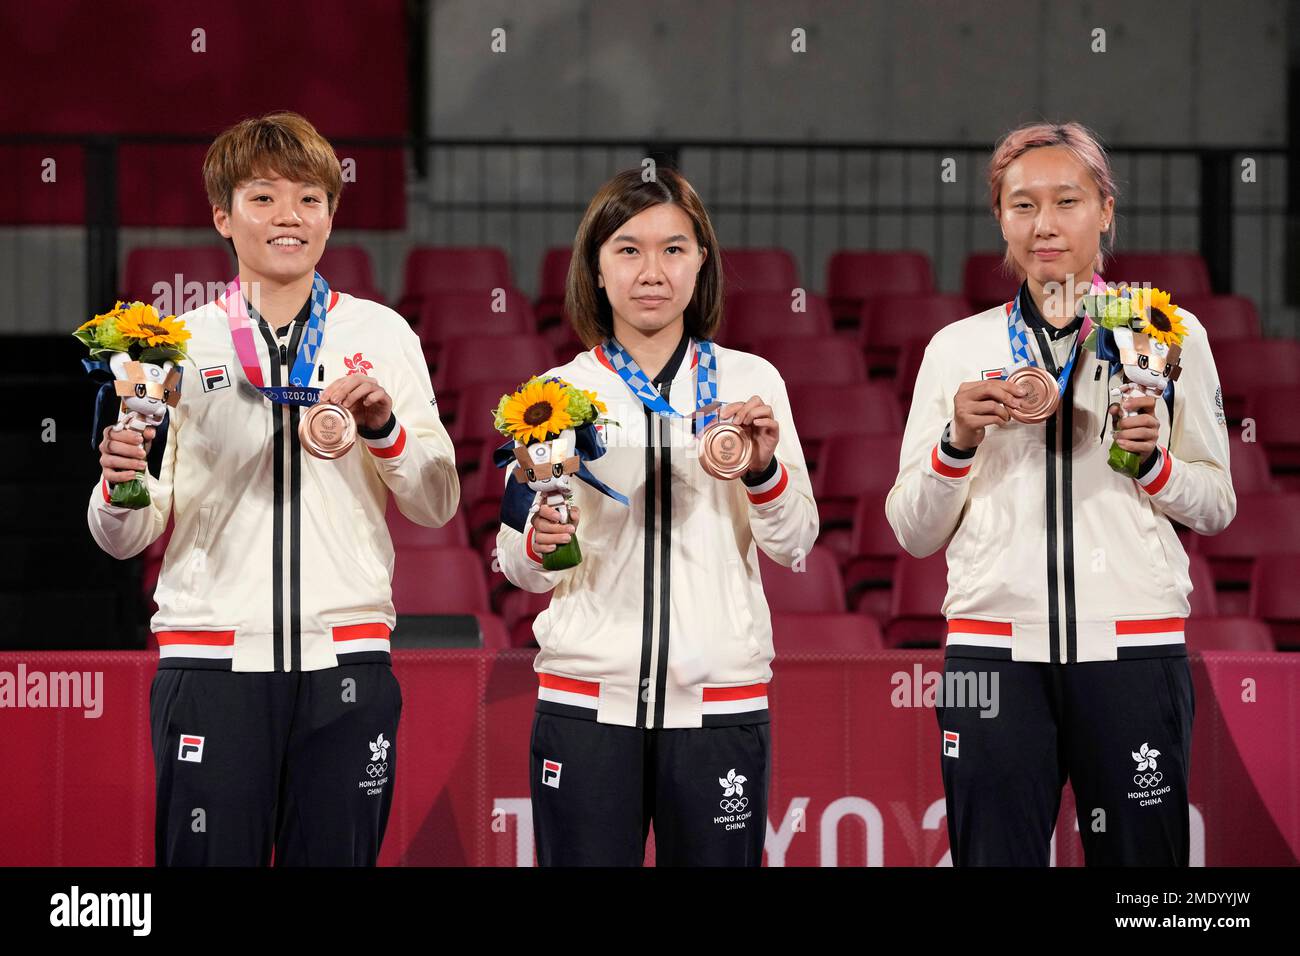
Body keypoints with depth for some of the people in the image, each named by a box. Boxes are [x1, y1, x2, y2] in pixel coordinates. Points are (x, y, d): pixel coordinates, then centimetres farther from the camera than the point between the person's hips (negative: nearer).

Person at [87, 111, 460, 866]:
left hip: (344, 658, 1)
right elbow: (129, 538, 8)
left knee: (338, 858, 1)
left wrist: (386, 428, -9)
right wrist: (121, 486, -14)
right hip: (212, 656, -1)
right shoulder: (182, 343, 7)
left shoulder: (381, 335, 10)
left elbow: (436, 508, 9)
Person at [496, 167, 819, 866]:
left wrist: (763, 472, -13)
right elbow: (520, 570, 9)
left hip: (719, 699, 0)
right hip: (585, 698, 0)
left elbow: (793, 547, 5)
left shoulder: (751, 383, 6)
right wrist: (538, 542, -13)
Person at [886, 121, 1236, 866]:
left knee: (1141, 857, -2)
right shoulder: (958, 348, 10)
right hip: (993, 649, 1)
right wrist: (958, 440, -6)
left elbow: (1217, 507, 11)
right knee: (996, 853, -2)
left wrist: (1152, 461, -8)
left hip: (1134, 648, -1)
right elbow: (915, 532, 10)